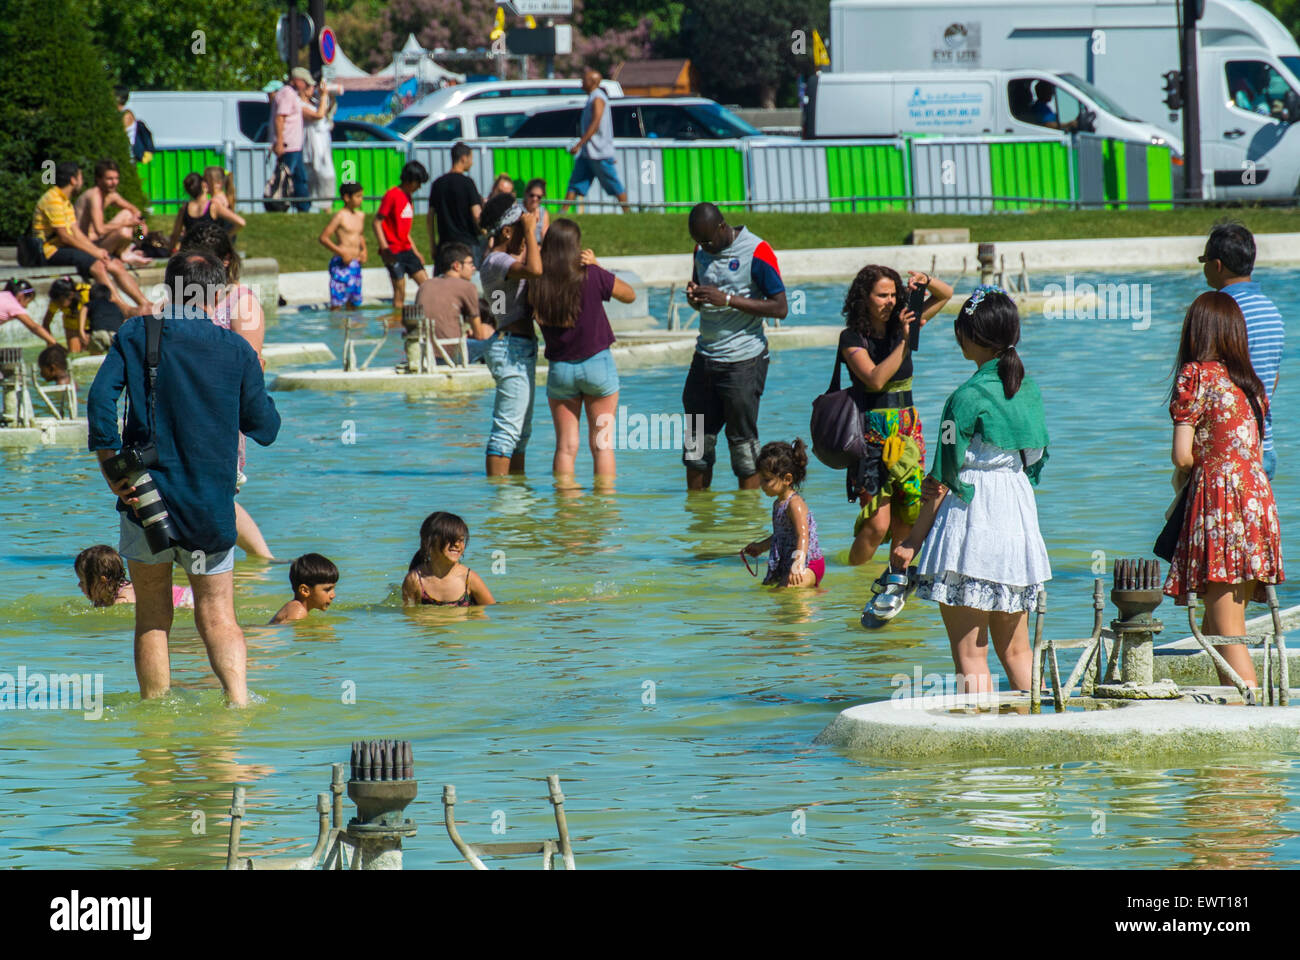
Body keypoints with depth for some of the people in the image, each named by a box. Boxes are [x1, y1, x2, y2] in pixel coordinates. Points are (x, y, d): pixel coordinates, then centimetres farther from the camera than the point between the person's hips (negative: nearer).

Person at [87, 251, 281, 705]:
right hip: (211, 505, 0)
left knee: (152, 617, 11)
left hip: (147, 497, 0)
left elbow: (101, 397, -12)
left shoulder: (137, 335, 1)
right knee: (218, 617, 6)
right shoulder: (236, 349, 2)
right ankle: (239, 698, -14)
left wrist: (110, 464, -9)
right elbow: (265, 428, 8)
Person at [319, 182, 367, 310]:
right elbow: (323, 238, -11)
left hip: (356, 264, 7)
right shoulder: (340, 216, -8)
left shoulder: (361, 216, 14)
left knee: (353, 304, 9)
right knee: (337, 304, -9)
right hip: (341, 265, -7)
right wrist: (341, 252, -17)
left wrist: (364, 250, 12)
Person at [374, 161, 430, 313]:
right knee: (400, 292, -8)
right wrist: (385, 249, -19)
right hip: (394, 252, -8)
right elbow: (377, 222, -13)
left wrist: (416, 252, 23)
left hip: (407, 250, 8)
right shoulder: (392, 195, -9)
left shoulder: (408, 198, 17)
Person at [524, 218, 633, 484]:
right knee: (602, 444, 3)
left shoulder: (535, 286, -8)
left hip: (559, 369, 2)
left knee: (565, 446, 6)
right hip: (597, 364, -2)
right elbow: (629, 295, 2)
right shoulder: (592, 276, -12)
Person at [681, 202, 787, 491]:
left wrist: (728, 299, -22)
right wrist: (693, 297, -2)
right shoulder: (702, 250, 9)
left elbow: (779, 308, -15)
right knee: (697, 440, 7)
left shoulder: (756, 252, -12)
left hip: (742, 361, -6)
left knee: (743, 439, -3)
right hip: (705, 356, 6)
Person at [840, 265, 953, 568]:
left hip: (907, 428, 5)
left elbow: (946, 295, 14)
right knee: (877, 523, -13)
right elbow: (875, 379, -20)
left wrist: (925, 281, -6)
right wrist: (904, 342, -21)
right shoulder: (852, 337, -6)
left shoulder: (902, 325, 7)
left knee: (905, 520, 2)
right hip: (872, 433, -5)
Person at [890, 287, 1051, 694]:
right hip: (1020, 519, 7)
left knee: (970, 658, -4)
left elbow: (944, 480, -12)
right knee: (1015, 651, 16)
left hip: (970, 525, -7)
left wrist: (912, 542, -4)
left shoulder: (968, 397, -14)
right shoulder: (1029, 389, 8)